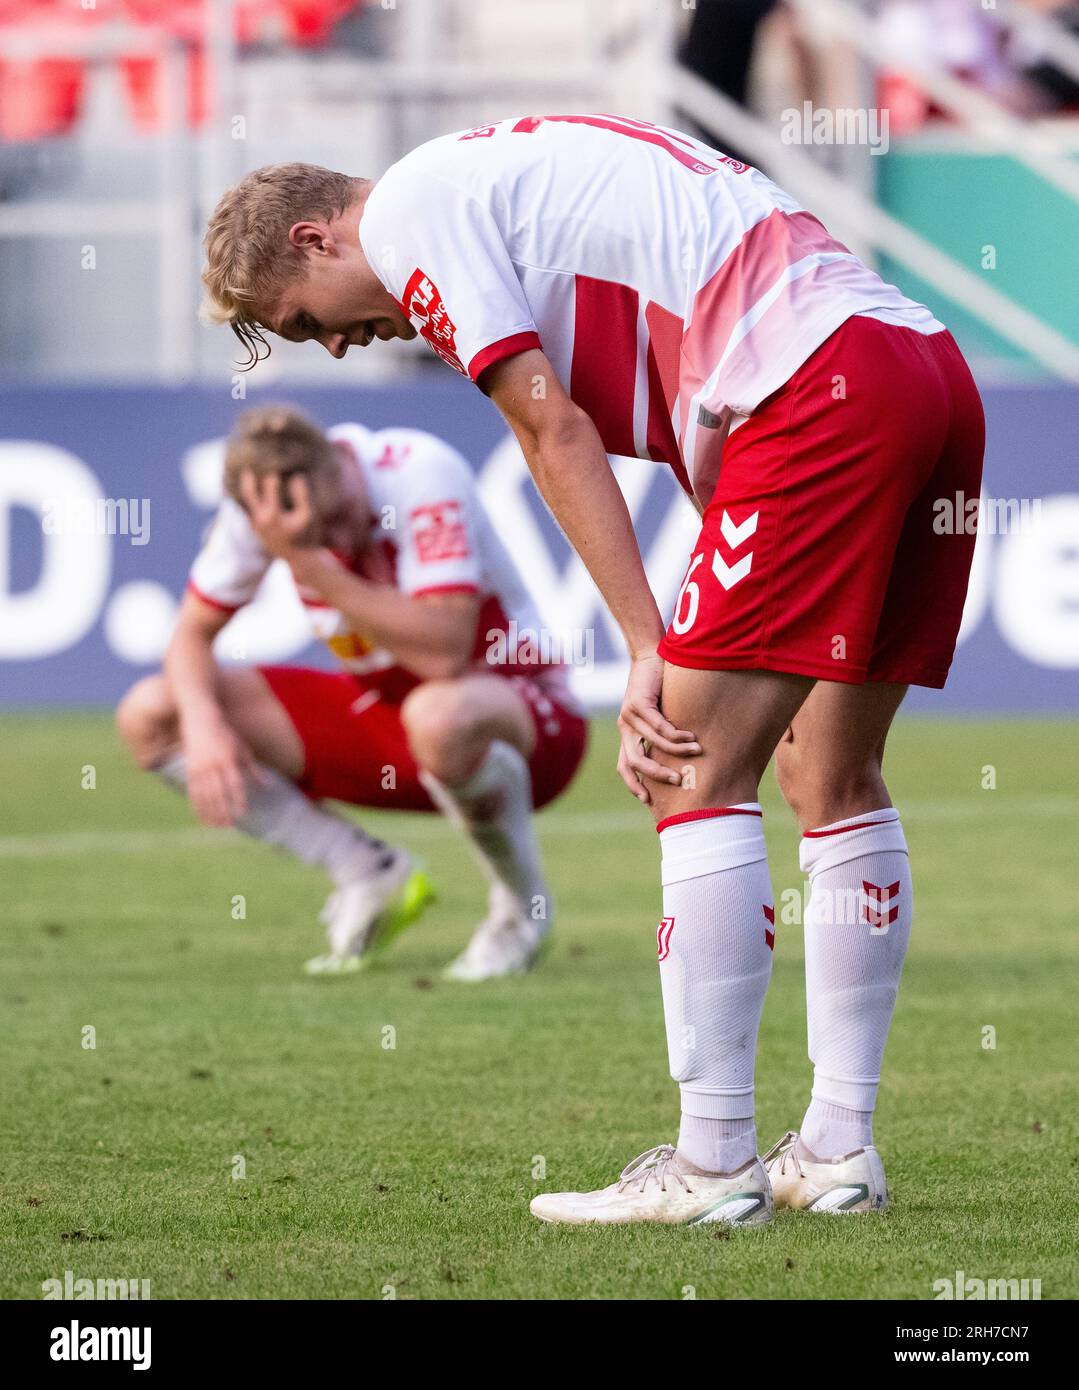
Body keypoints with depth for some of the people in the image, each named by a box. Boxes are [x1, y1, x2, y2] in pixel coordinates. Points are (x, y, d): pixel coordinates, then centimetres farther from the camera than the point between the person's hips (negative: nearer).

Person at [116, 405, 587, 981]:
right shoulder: (259, 503, -10)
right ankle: (369, 875, -2)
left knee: (439, 718, -44)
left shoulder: (422, 473, -27)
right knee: (149, 715, -8)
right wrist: (203, 724, -20)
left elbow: (443, 652, -37)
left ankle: (520, 908, -13)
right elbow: (193, 633, 1)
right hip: (382, 706, 6)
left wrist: (311, 562, -38)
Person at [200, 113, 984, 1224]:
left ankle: (711, 1163, -4)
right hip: (934, 371, 10)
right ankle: (838, 1148, 18)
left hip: (823, 384, -10)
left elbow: (556, 435, -4)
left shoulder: (413, 207, 4)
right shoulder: (516, 174, 30)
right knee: (835, 777, 15)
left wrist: (650, 654, -4)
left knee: (704, 777, -5)